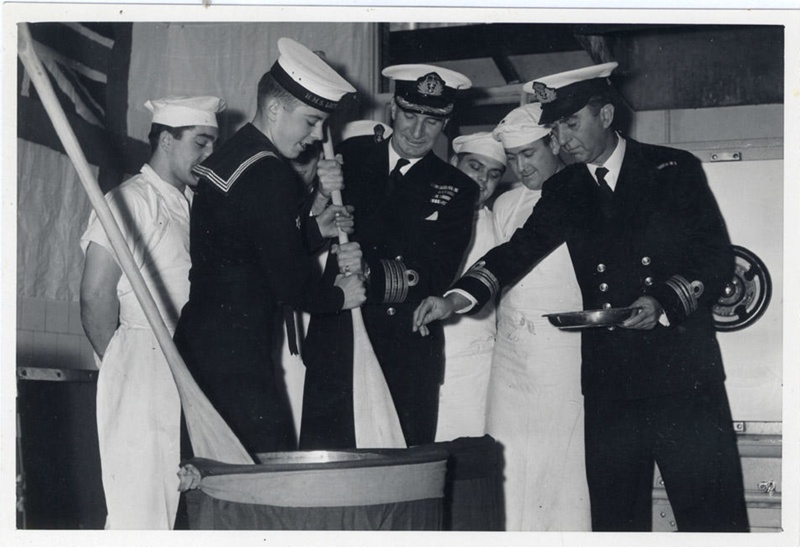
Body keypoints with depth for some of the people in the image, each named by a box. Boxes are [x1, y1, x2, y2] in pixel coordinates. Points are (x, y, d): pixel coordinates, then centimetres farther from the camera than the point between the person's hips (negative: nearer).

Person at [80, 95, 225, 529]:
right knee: (142, 513, -6)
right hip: (144, 373, -7)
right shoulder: (130, 201, -6)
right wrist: (123, 365, 0)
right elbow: (95, 297, -9)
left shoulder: (196, 204, 18)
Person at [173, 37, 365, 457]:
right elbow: (290, 283, -15)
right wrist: (338, 296, 2)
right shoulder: (269, 174, -15)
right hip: (237, 355, -10)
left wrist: (314, 229, 10)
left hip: (198, 341, 10)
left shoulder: (229, 156, 13)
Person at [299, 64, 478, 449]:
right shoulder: (350, 156, 8)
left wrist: (371, 272, -21)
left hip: (408, 351, 0)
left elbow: (439, 272, -5)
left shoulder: (456, 190, 7)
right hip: (336, 341, 1)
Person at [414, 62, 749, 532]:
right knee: (615, 517, 5)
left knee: (712, 517, -2)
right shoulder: (564, 191, 12)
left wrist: (665, 301, -16)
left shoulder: (674, 170, 3)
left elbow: (718, 259, 1)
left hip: (685, 374, -3)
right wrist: (458, 297, -15)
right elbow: (520, 249, 1)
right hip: (609, 383, 3)